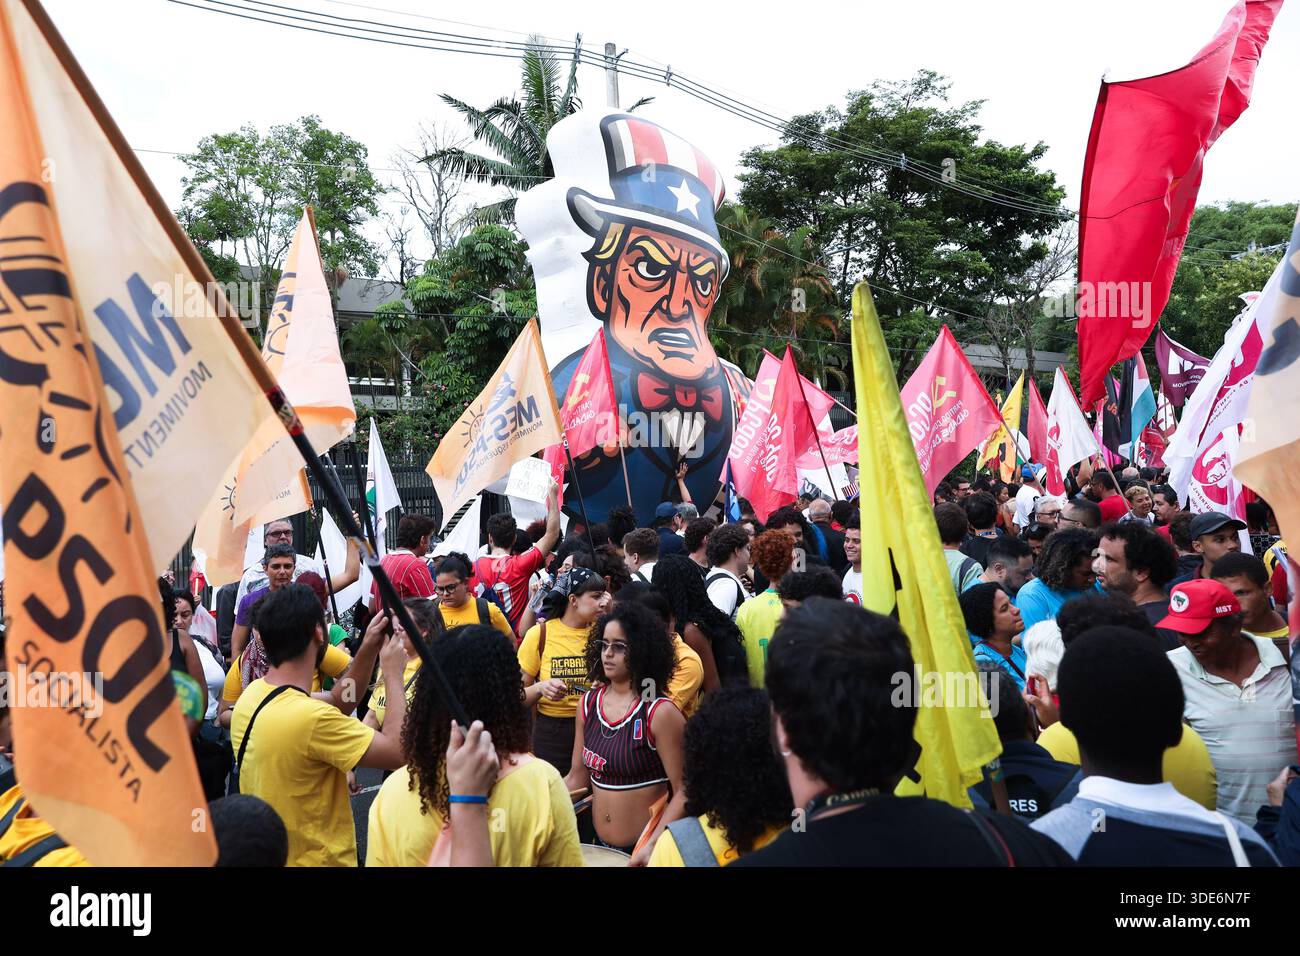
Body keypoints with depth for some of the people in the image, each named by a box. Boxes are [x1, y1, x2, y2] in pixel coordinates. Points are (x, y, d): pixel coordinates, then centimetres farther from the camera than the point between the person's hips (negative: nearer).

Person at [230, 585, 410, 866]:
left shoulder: (252, 693, -5)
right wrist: (393, 673, -16)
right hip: (317, 859, -8)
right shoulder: (311, 717, -31)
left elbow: (340, 701, 7)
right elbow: (399, 751, -25)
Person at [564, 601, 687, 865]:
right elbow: (577, 778, 7)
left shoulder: (660, 712, -18)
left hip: (645, 850, -6)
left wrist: (653, 846, -27)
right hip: (600, 844, 6)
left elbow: (683, 793, -17)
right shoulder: (589, 702, -1)